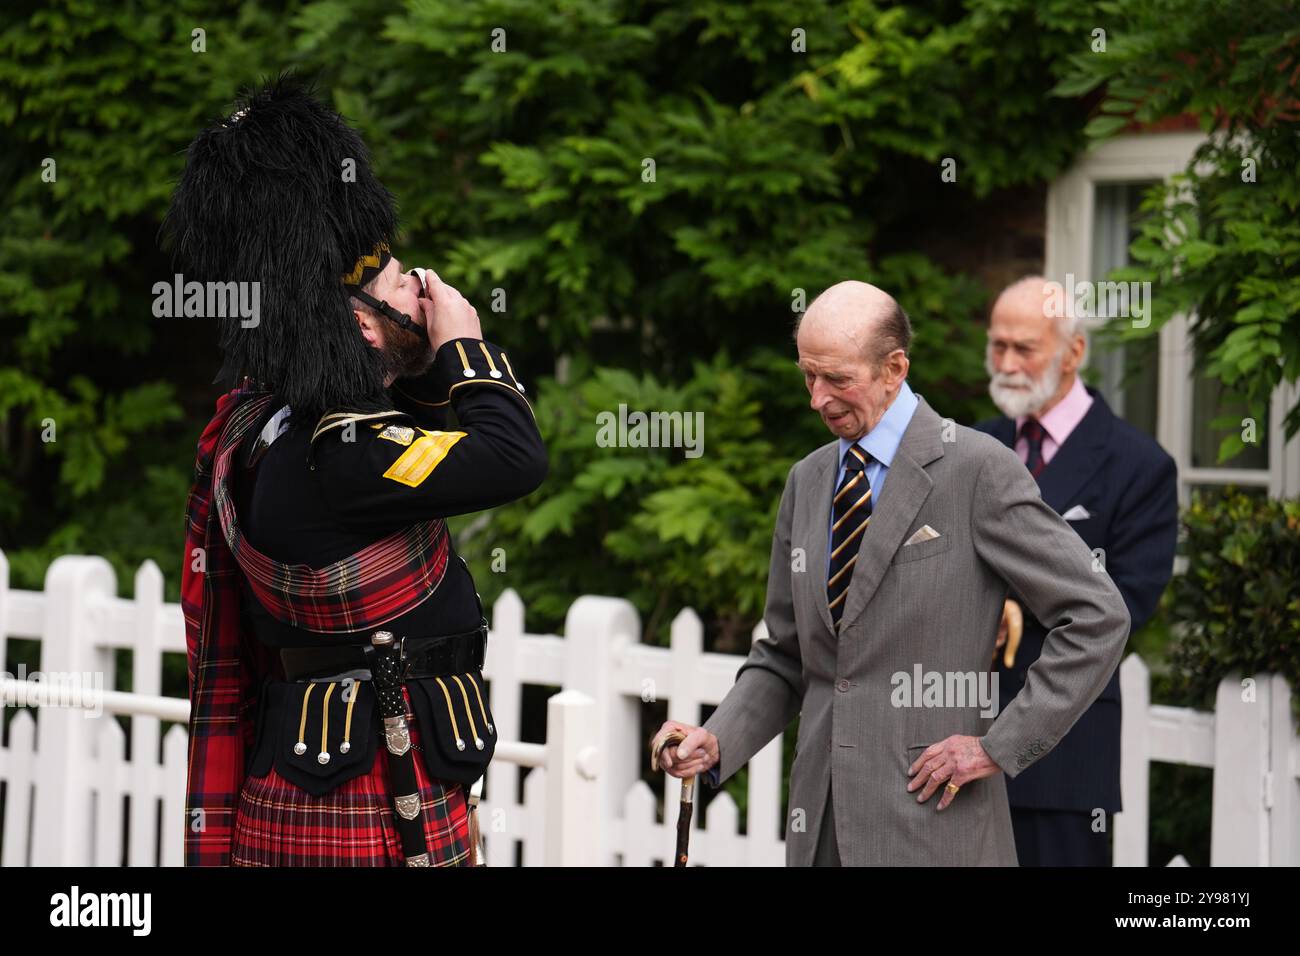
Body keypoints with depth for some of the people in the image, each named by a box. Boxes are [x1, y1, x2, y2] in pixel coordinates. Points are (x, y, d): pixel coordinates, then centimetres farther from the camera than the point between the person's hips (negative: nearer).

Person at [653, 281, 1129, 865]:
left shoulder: (979, 470, -7)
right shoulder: (807, 481, 13)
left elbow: (1097, 619, -8)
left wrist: (1000, 745, -11)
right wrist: (717, 741, -1)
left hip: (928, 827, -6)